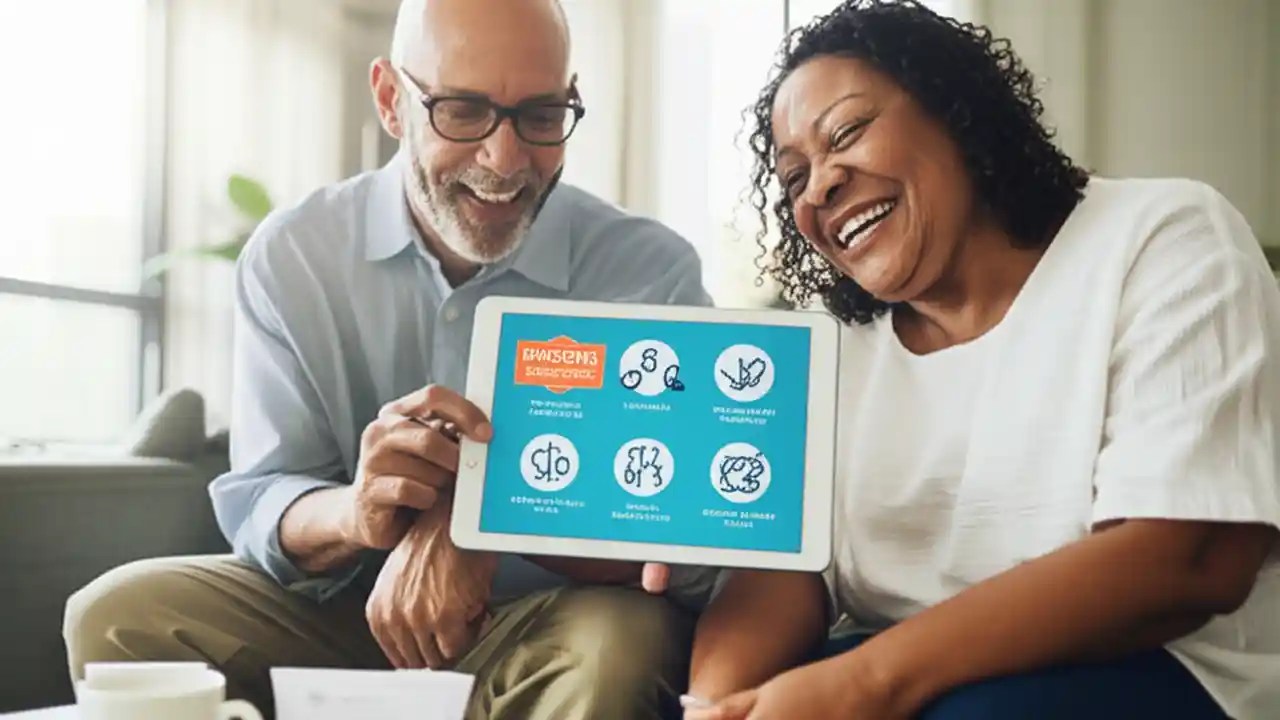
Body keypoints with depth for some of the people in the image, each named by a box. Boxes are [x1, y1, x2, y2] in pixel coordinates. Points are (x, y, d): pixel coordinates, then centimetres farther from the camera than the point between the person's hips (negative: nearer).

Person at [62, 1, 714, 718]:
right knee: (117, 615, -17)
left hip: (545, 628, -2)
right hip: (334, 614, 3)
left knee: (622, 645, -35)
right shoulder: (292, 255, -6)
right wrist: (353, 513, -35)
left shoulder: (651, 271, -13)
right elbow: (259, 508, -10)